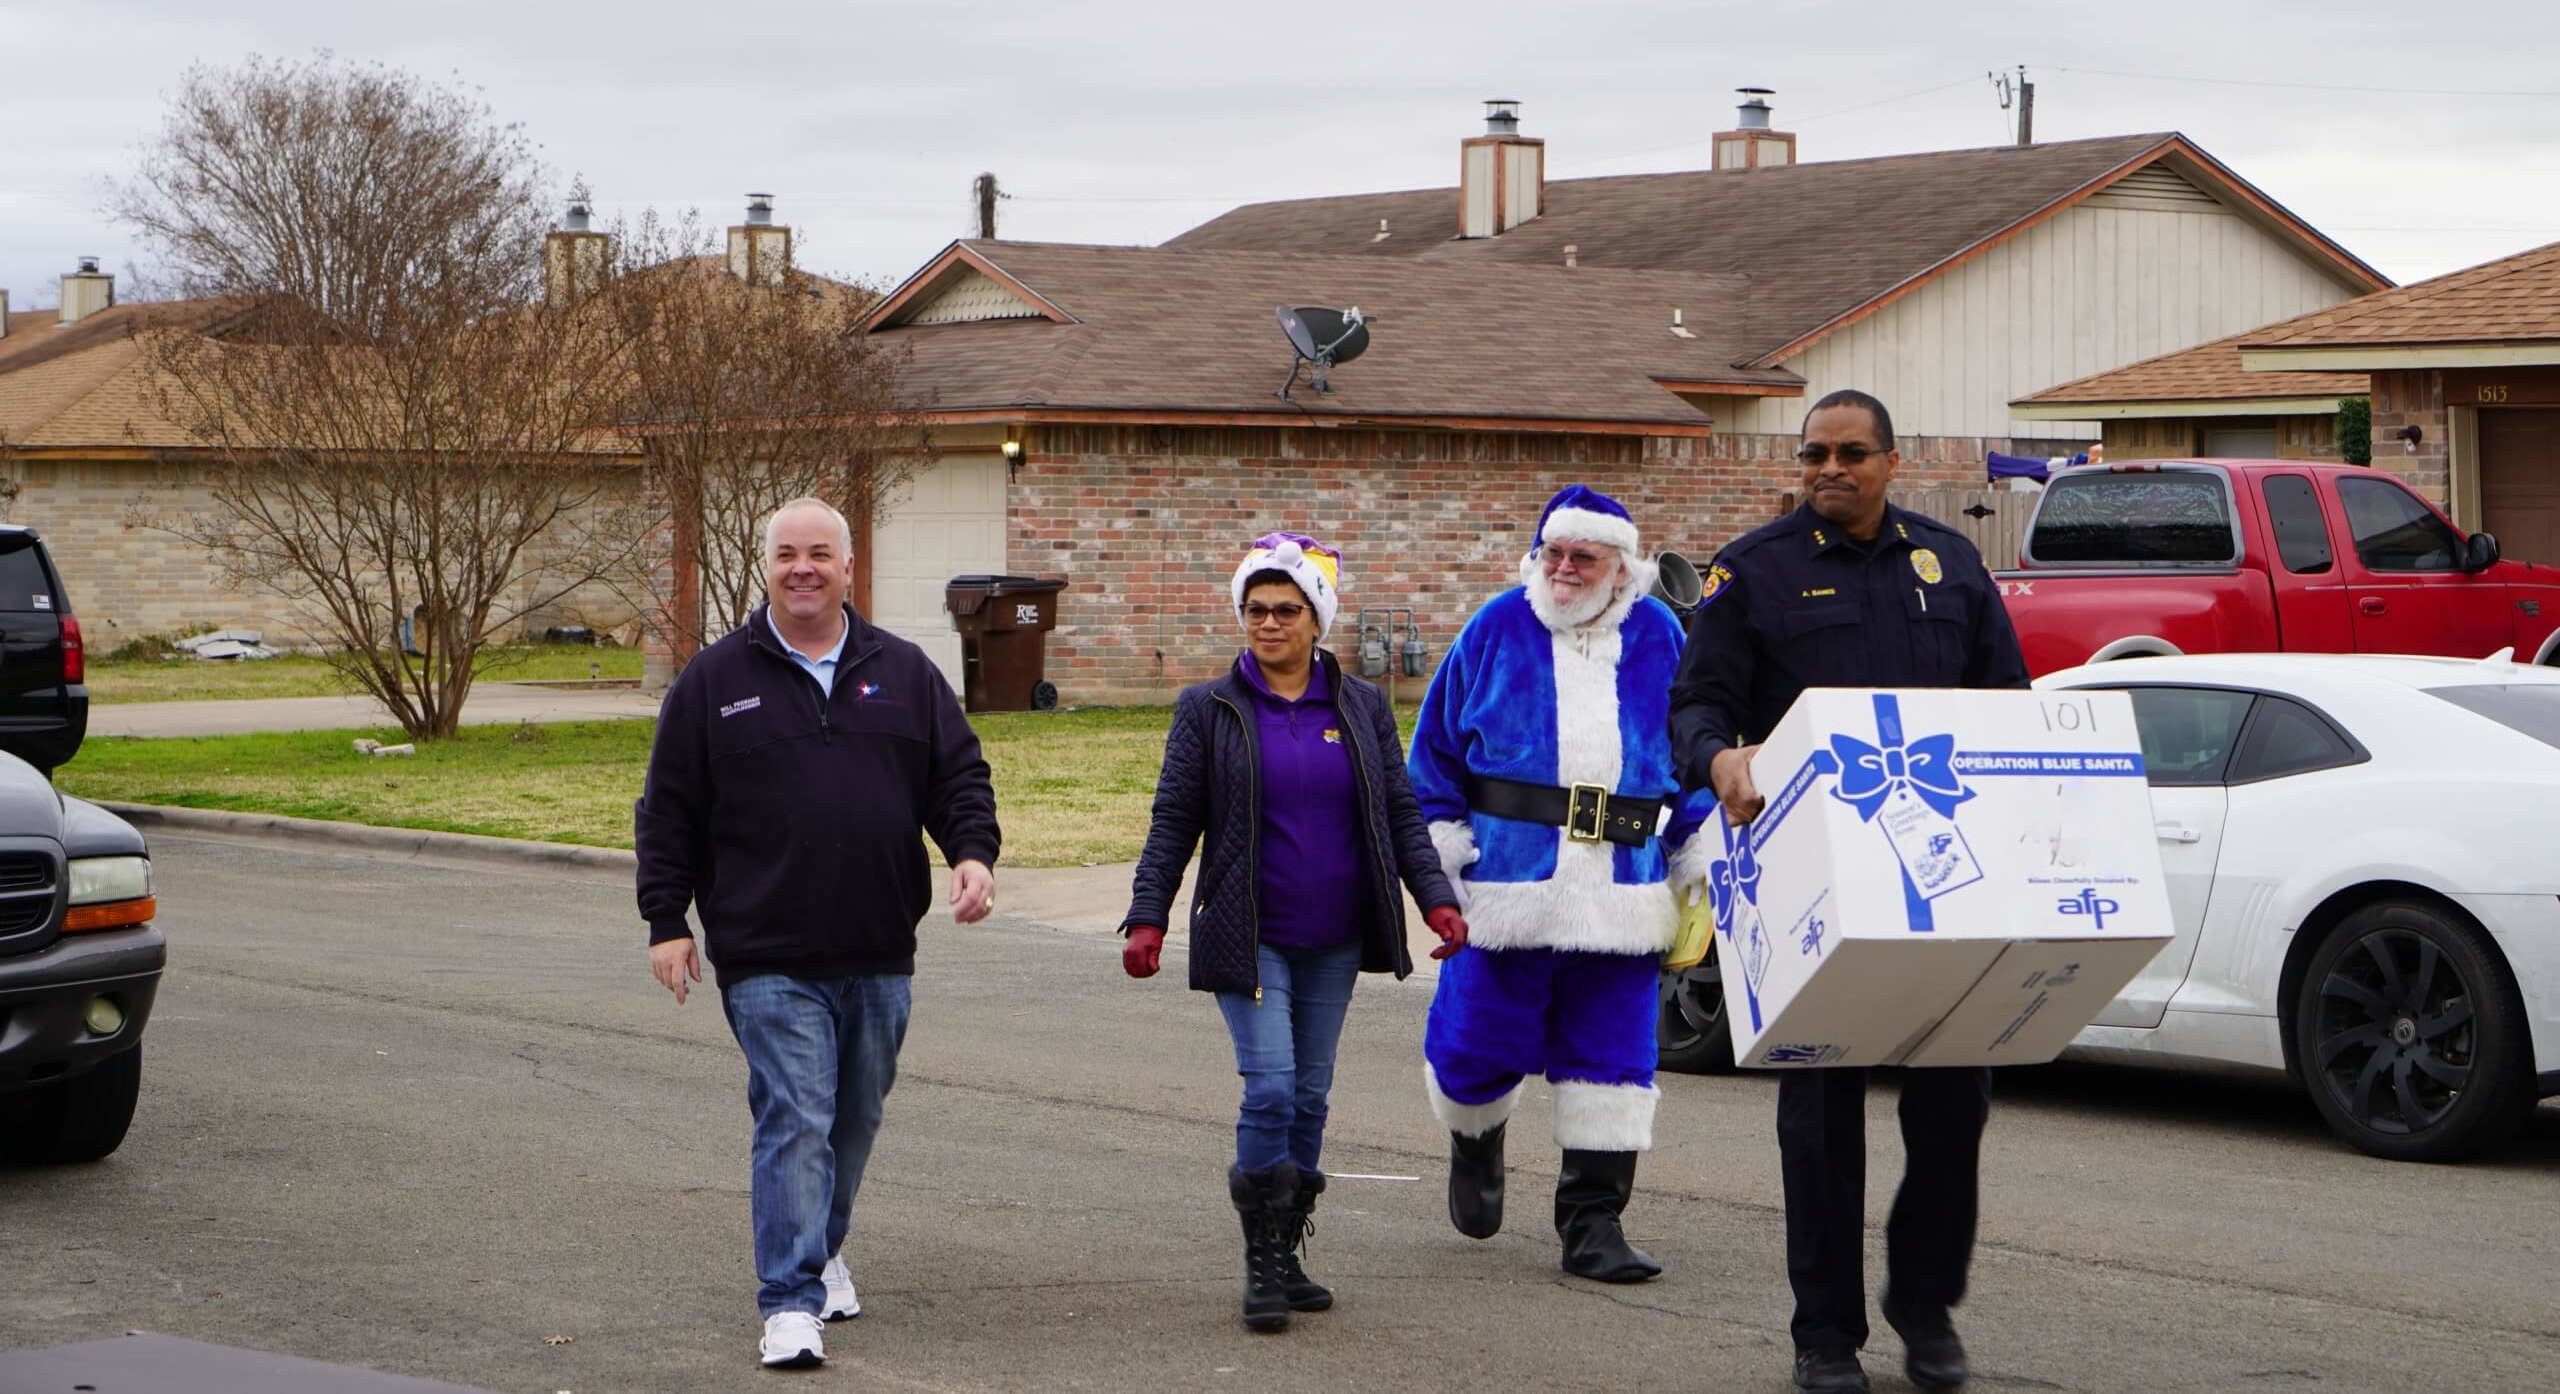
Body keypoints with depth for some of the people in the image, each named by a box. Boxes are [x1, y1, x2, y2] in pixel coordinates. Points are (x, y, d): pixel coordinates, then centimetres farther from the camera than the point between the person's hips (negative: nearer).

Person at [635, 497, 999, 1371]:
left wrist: (972, 852, -8)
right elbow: (668, 811, 6)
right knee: (795, 1121, -12)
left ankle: (817, 1253, 35)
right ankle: (790, 1301, -12)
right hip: (769, 960, -3)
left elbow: (959, 774, 11)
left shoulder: (903, 673, 10)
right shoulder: (715, 681, 3)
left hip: (879, 954, 4)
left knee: (854, 1119, 15)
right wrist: (665, 920, 0)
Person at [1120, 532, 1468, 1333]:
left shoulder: (1361, 709, 8)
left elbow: (1401, 814, 9)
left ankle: (1287, 1255, 19)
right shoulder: (1209, 710, 1)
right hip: (1248, 936, -3)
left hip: (1335, 939, 3)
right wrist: (1148, 916, -7)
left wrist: (1436, 900, -3)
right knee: (1270, 1088, -14)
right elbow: (1174, 821, 2)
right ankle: (1261, 1265, -6)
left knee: (1310, 1095, 8)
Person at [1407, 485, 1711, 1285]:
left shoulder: (1660, 640, 8)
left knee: (1611, 1054, -1)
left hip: (1623, 897, 1)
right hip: (1507, 886, -1)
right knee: (1480, 1039, 1)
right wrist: (1442, 853, 3)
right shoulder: (1497, 631, 4)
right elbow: (1437, 748, 10)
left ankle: (1594, 1222, 6)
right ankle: (1476, 1138, 36)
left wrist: (1698, 871, 11)